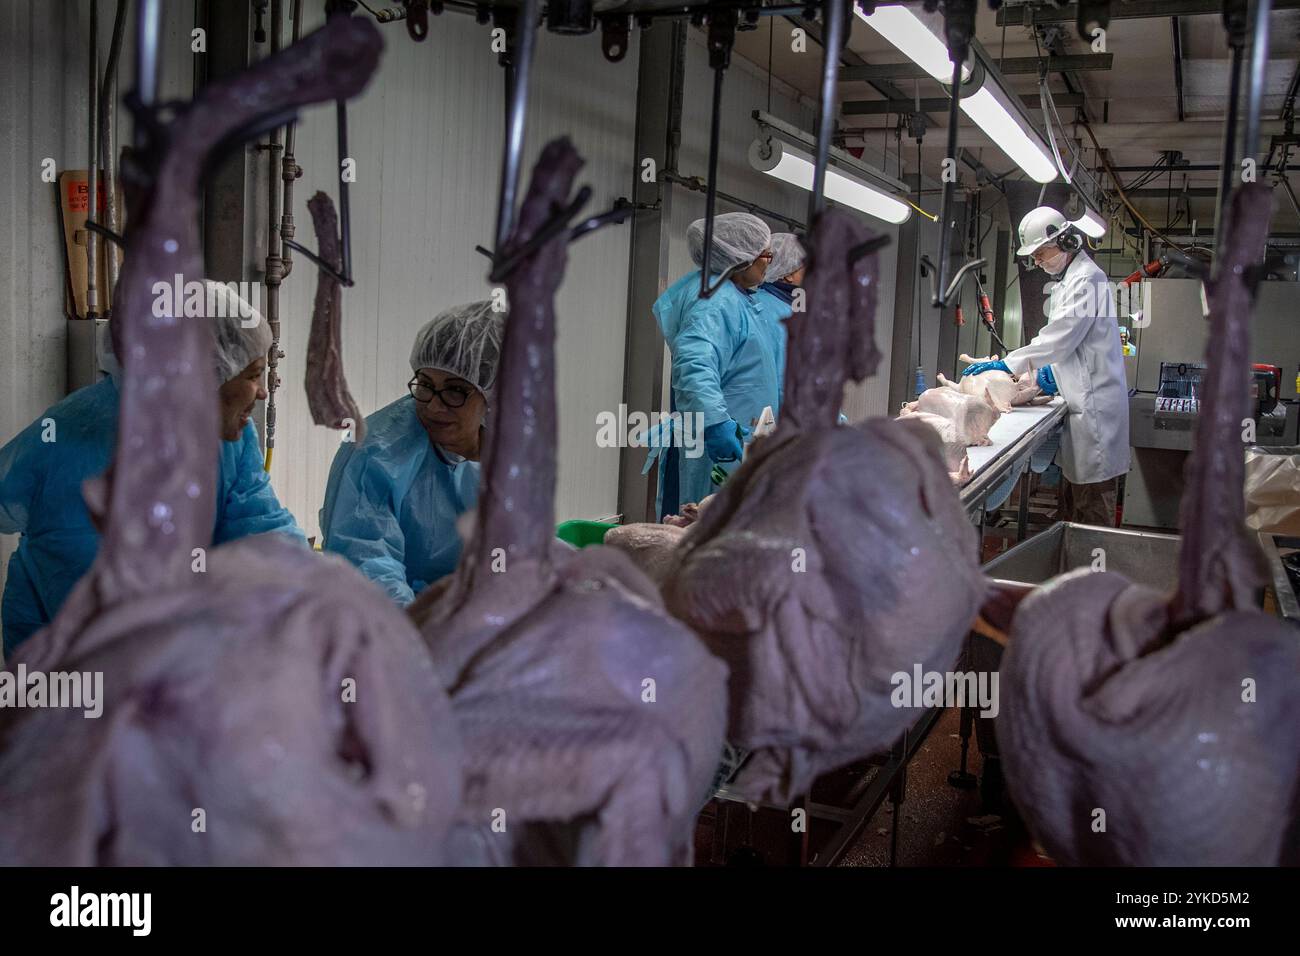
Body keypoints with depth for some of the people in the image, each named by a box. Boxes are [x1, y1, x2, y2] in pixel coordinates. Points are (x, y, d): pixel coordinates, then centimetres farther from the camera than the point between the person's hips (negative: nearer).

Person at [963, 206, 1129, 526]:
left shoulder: (1087, 278, -14)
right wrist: (1054, 371, 8)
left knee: (1092, 509, -5)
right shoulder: (1067, 280, 18)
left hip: (1095, 404, -10)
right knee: (1071, 503, 15)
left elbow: (1061, 336, -20)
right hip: (1083, 403, 10)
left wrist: (1009, 364, -17)